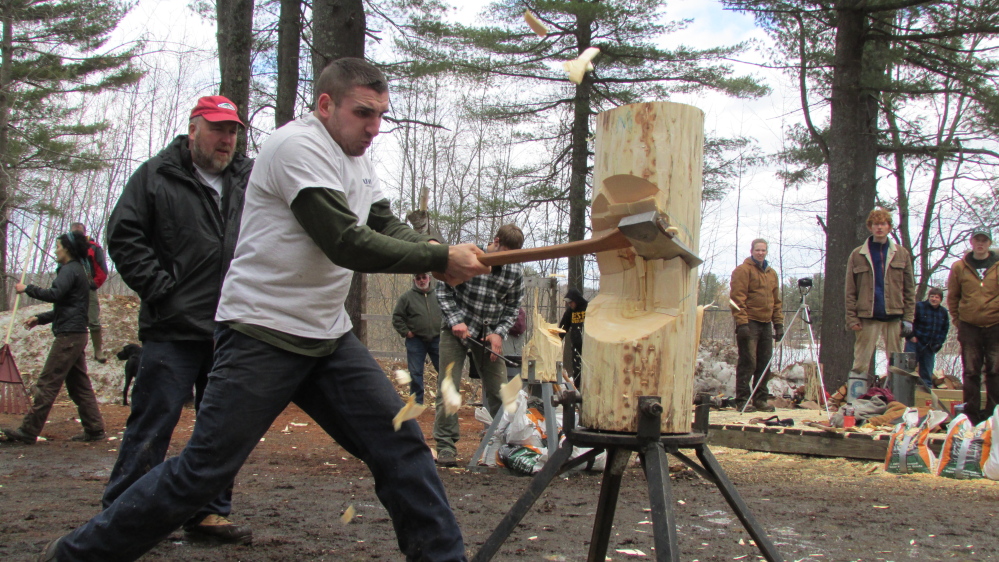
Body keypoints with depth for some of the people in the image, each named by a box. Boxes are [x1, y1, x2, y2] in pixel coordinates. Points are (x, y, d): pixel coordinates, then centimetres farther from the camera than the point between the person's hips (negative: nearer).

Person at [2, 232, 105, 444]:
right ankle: (94, 429, 9)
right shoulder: (78, 270, 22)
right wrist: (40, 318, 21)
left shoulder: (70, 270, -9)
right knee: (79, 384, 10)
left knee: (47, 384, -8)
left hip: (68, 335, -10)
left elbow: (54, 294, -25)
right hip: (77, 334, 10)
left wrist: (27, 289, -12)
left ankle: (29, 431, -6)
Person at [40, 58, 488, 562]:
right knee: (204, 470, -7)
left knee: (401, 444, 0)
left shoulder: (356, 160, 14)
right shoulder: (298, 147, -15)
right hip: (263, 335, -8)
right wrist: (441, 259, -17)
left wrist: (438, 255, -8)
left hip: (328, 337, 9)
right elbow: (346, 243, -22)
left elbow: (388, 226, 14)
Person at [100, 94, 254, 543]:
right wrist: (161, 290, -10)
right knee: (153, 425, -4)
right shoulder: (156, 177, 2)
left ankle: (209, 513, 21)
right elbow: (124, 237, -3)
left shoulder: (252, 179, 13)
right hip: (174, 329, -5)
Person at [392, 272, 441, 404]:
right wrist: (405, 332, -6)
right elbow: (397, 318, 2)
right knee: (415, 373, 2)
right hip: (416, 341, -2)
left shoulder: (438, 295, 7)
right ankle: (417, 402, 11)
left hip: (437, 340, 2)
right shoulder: (406, 297, 0)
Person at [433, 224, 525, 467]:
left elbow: (512, 307, 7)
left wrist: (499, 333, -8)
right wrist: (455, 321, -15)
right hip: (457, 328, -3)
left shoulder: (516, 271, -4)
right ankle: (446, 445, -3)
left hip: (489, 334, 3)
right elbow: (444, 290, -6)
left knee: (498, 388, 2)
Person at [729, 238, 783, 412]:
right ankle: (743, 400, -4)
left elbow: (776, 301, 23)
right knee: (747, 363, -8)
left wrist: (779, 323, 14)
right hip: (749, 324, -7)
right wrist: (741, 322, -18)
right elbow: (737, 298, -10)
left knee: (764, 364, 7)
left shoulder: (772, 273, 19)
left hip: (766, 324, 7)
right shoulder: (743, 270, -3)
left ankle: (761, 399, 14)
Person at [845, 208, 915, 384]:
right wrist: (852, 318, -5)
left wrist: (908, 317, 0)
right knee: (860, 363, -3)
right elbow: (850, 291, 4)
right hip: (867, 317, -1)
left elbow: (909, 289, 8)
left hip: (894, 316, 2)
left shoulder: (902, 254, 10)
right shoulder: (858, 255, 6)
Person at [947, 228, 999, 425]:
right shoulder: (959, 267, 5)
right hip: (969, 327, 1)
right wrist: (957, 320, 7)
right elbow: (952, 296, 12)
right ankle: (971, 415, 7)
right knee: (971, 372, 3)